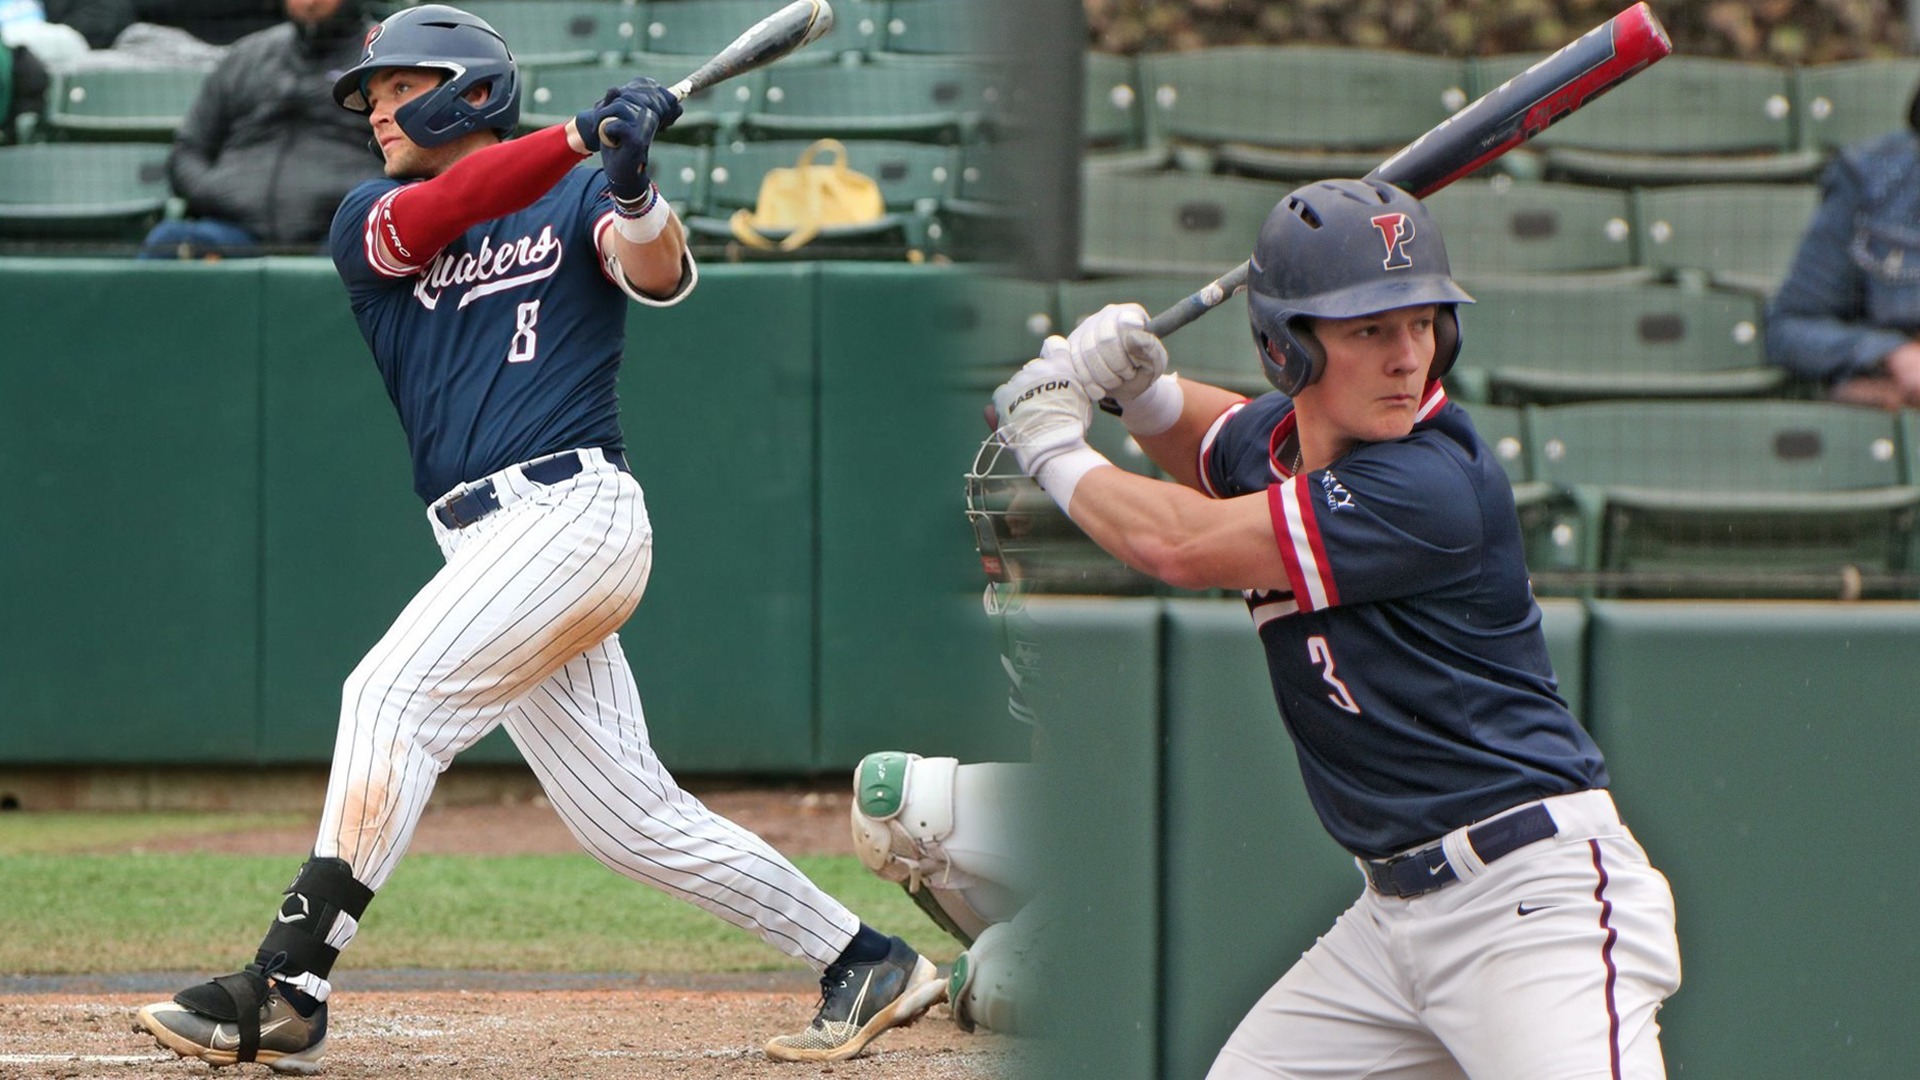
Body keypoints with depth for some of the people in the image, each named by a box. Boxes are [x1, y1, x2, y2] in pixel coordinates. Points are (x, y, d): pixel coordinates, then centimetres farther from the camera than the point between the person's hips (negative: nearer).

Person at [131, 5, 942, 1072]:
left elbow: (661, 275, -11)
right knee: (632, 816, 5)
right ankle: (867, 964, 13)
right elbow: (432, 214, -5)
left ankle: (287, 990, -23)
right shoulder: (372, 221, 17)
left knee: (395, 694, -20)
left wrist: (634, 190, -32)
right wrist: (583, 136, -17)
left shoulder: (578, 198, 7)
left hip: (572, 506, -6)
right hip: (493, 542, 6)